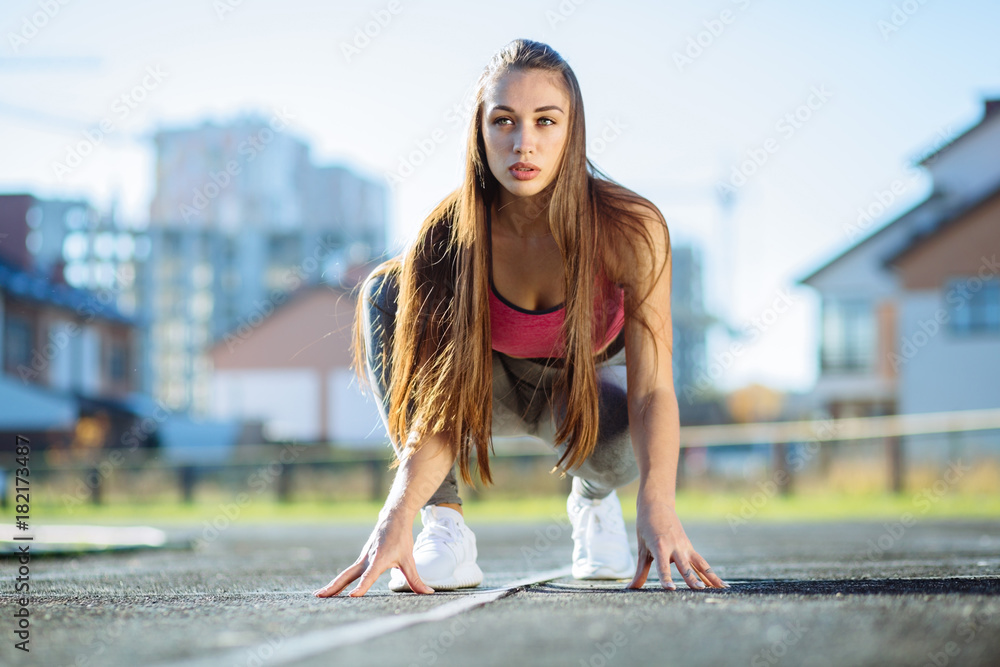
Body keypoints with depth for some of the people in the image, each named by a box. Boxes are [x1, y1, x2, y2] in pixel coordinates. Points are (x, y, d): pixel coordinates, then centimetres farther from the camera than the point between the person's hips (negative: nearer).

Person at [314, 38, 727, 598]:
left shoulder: (632, 228, -30)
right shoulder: (450, 236, -28)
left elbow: (651, 389, -35)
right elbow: (440, 405, -31)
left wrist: (657, 506, -53)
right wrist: (398, 516, -49)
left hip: (591, 385, -1)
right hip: (490, 387, 1)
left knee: (621, 446, -37)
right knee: (388, 292, -28)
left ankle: (595, 495, 4)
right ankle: (444, 525, -23)